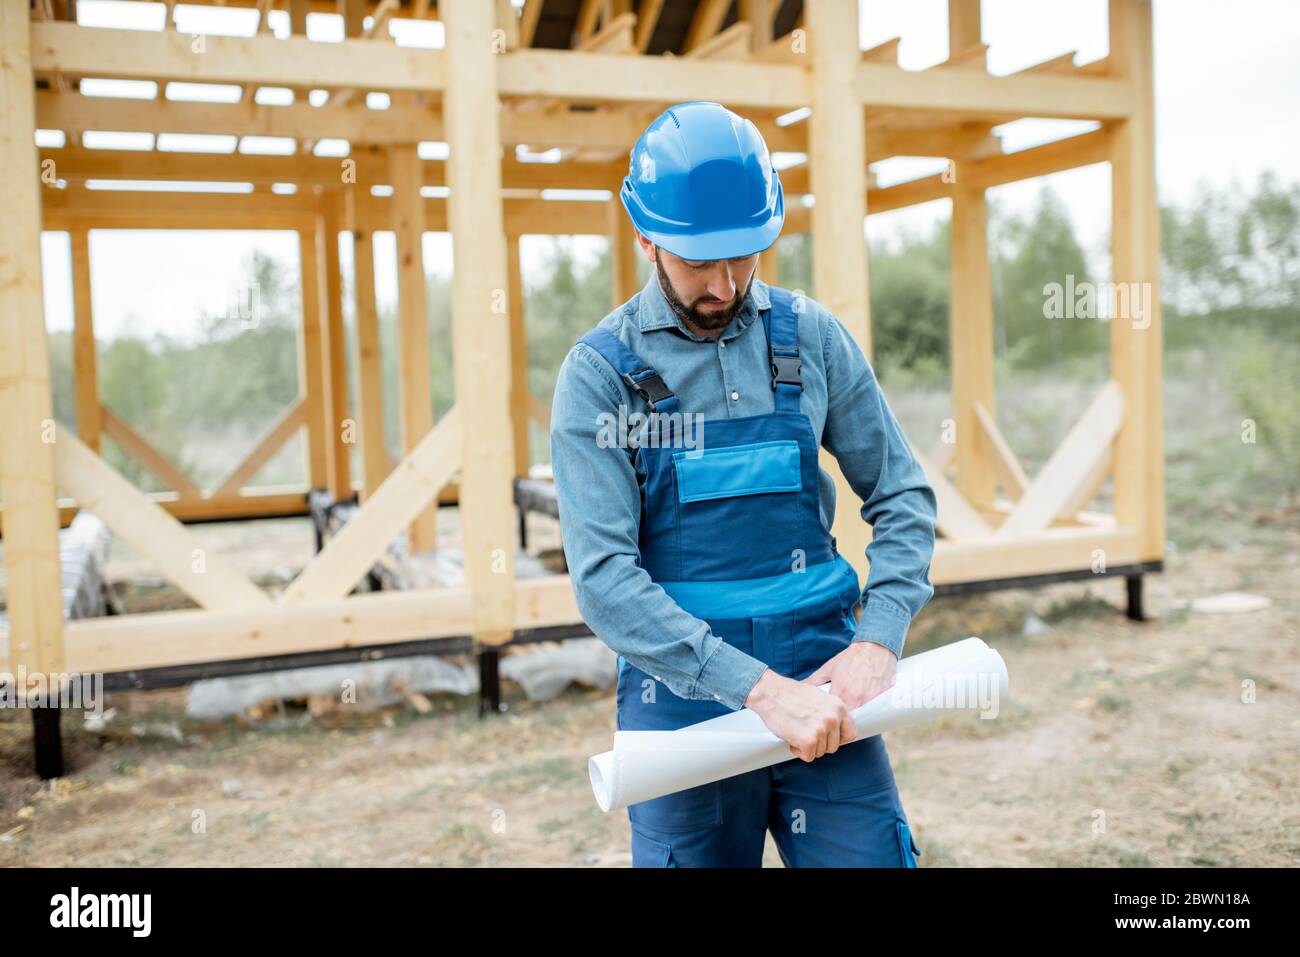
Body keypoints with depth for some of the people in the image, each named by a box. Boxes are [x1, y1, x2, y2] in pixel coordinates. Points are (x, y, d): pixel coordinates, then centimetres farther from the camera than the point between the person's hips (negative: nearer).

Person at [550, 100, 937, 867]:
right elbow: (603, 576, -15)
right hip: (683, 691, -2)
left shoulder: (811, 336, 2)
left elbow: (903, 498, 7)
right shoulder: (600, 372, -7)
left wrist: (879, 640, -8)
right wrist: (759, 688, -21)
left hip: (821, 675, 2)